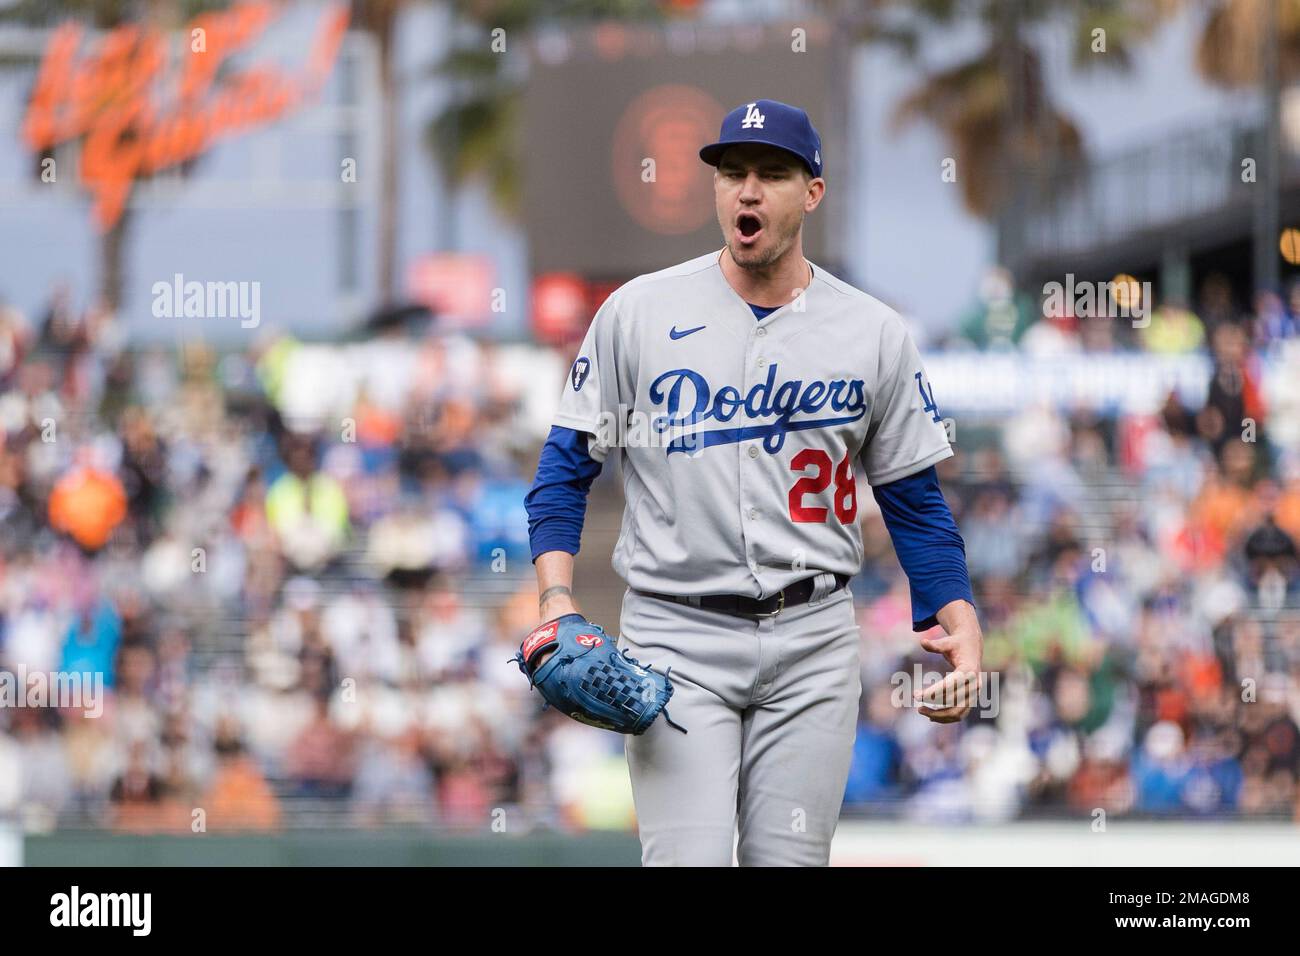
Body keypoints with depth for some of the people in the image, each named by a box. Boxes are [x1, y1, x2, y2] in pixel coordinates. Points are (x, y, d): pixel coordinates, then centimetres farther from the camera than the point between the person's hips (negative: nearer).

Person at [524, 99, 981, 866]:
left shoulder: (875, 334, 5)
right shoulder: (638, 313, 1)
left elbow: (915, 499, 9)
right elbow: (568, 465, 5)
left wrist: (958, 620, -7)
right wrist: (557, 601, -10)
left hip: (811, 639, 2)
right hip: (675, 634, -1)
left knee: (791, 859, 2)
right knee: (687, 861, -13)